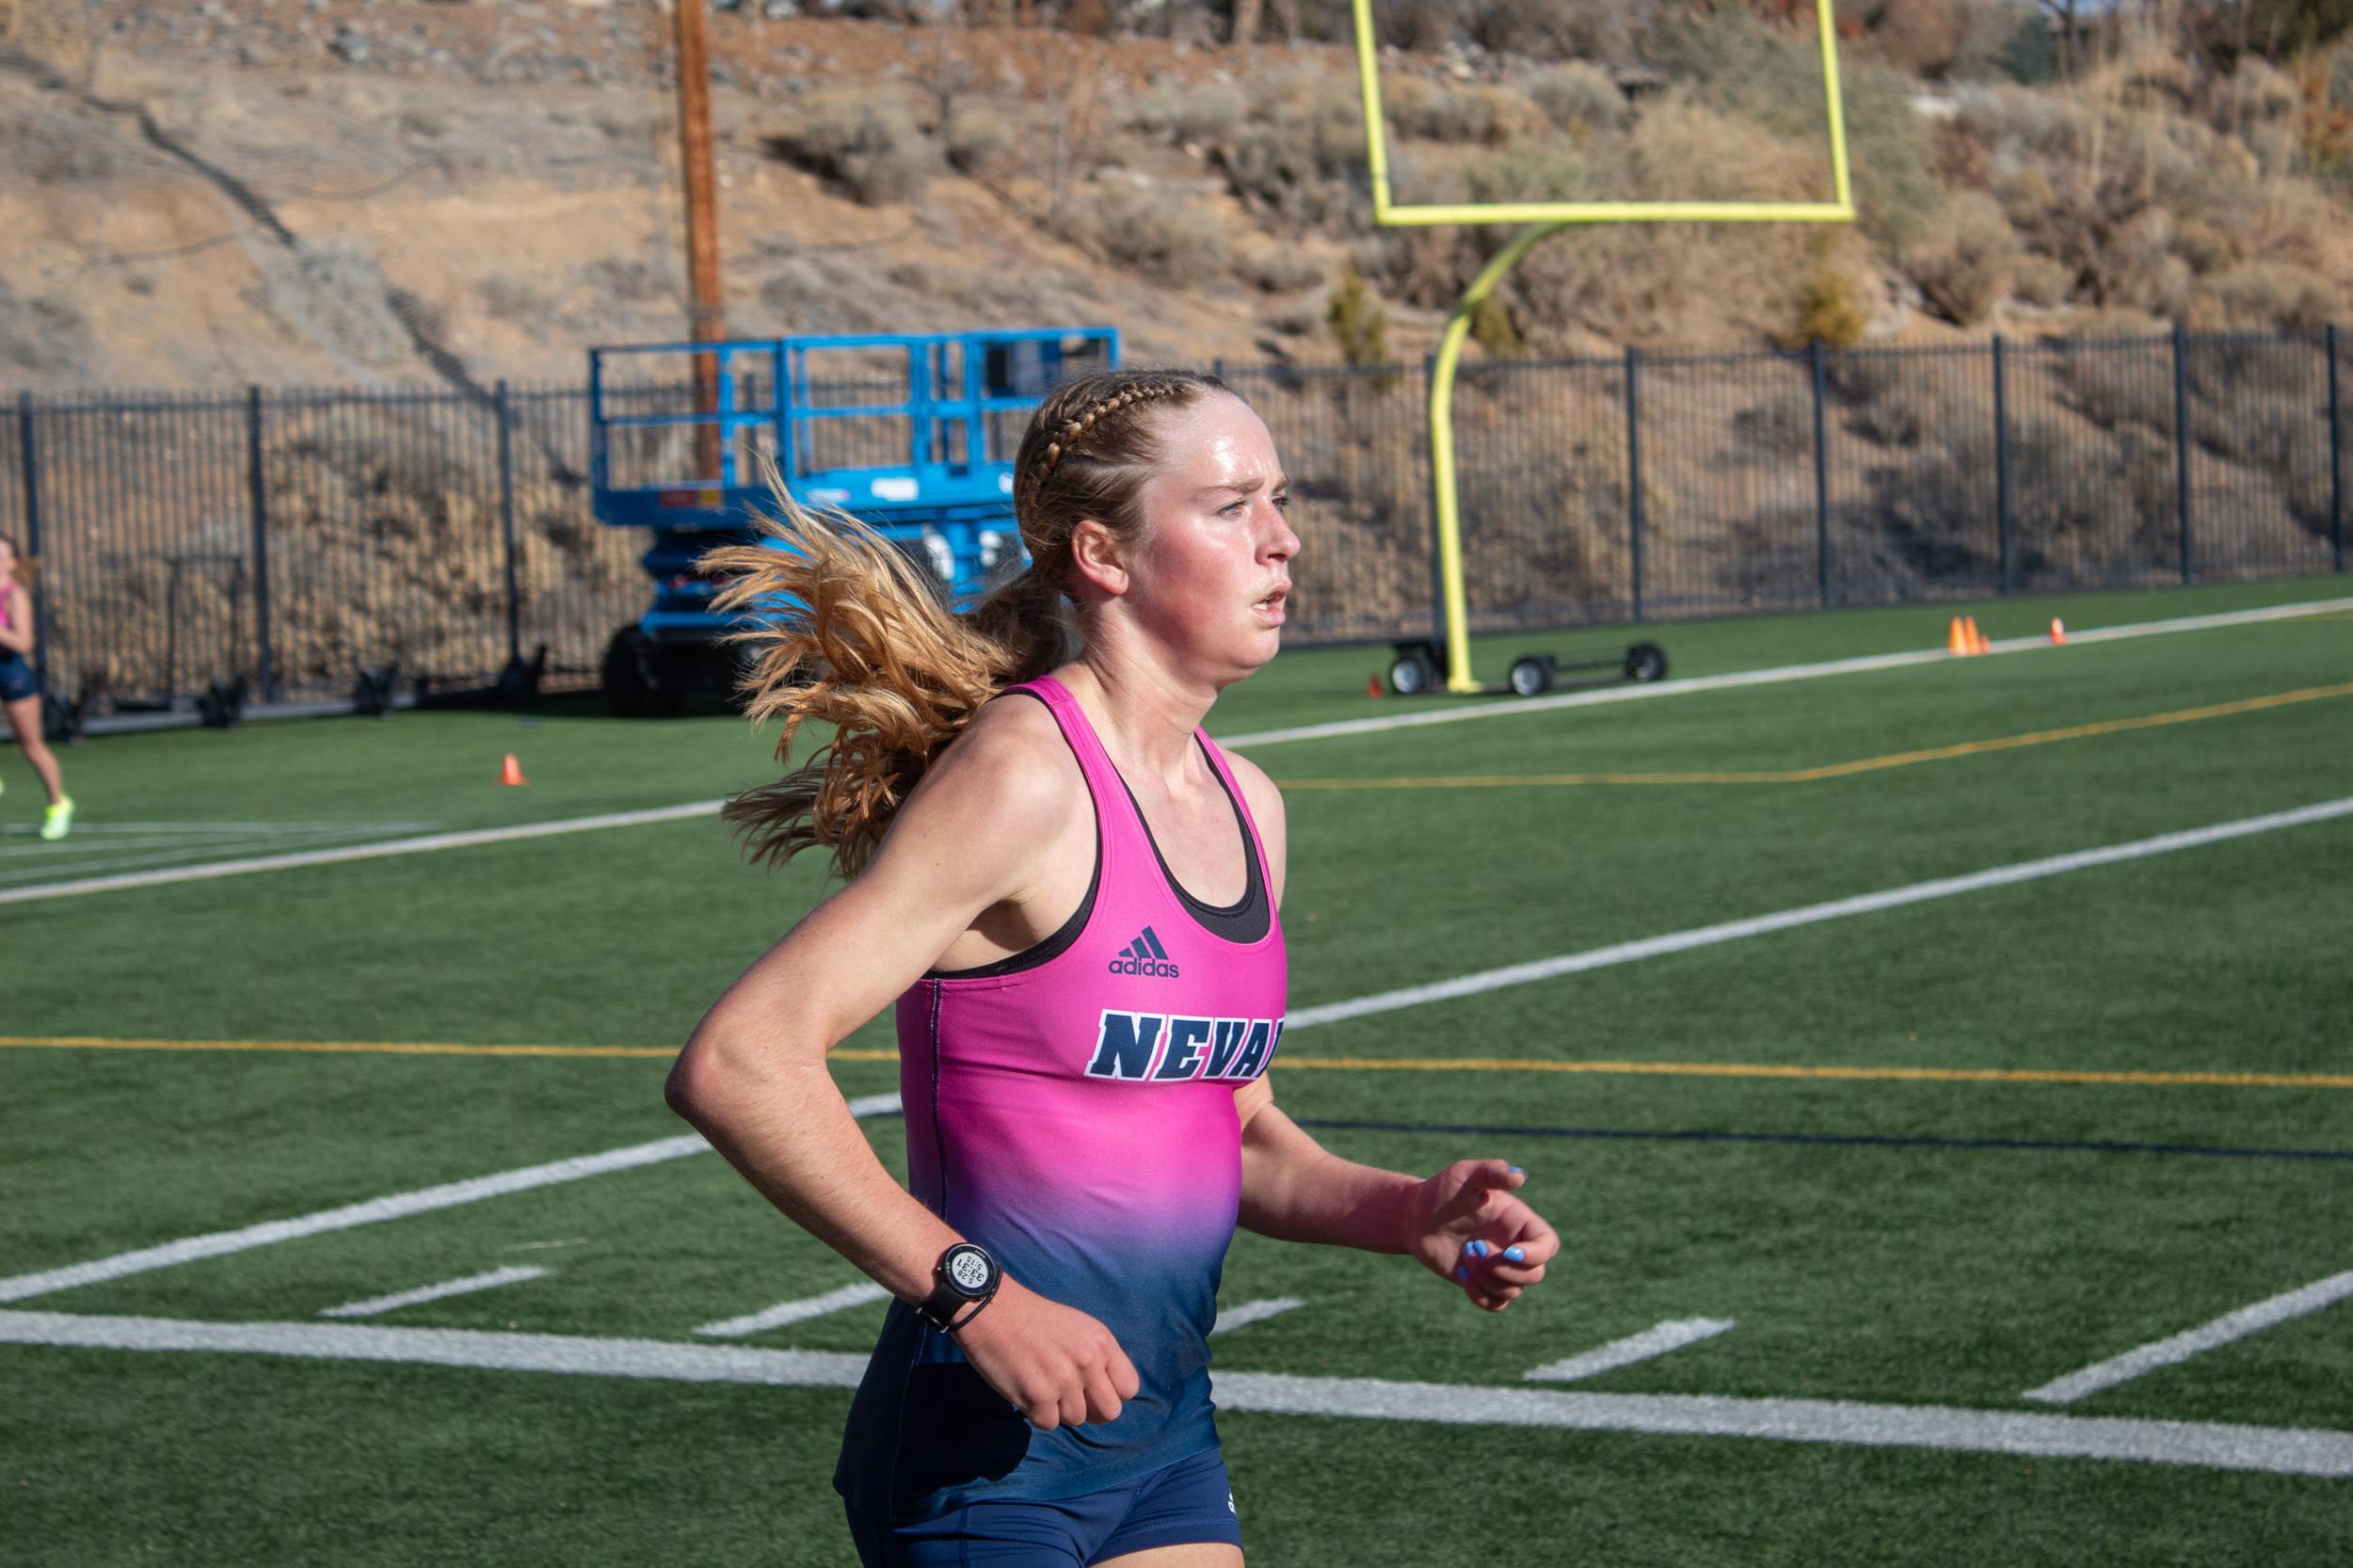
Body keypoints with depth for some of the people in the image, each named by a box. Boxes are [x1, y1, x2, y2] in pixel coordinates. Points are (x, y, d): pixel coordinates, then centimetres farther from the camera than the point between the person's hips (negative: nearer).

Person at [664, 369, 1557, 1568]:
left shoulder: (1246, 806, 9)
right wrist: (973, 1293, -24)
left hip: (1168, 1454, 8)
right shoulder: (1019, 779, -16)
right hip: (979, 1465, -8)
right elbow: (734, 1065, -23)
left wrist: (1403, 1212, 3)